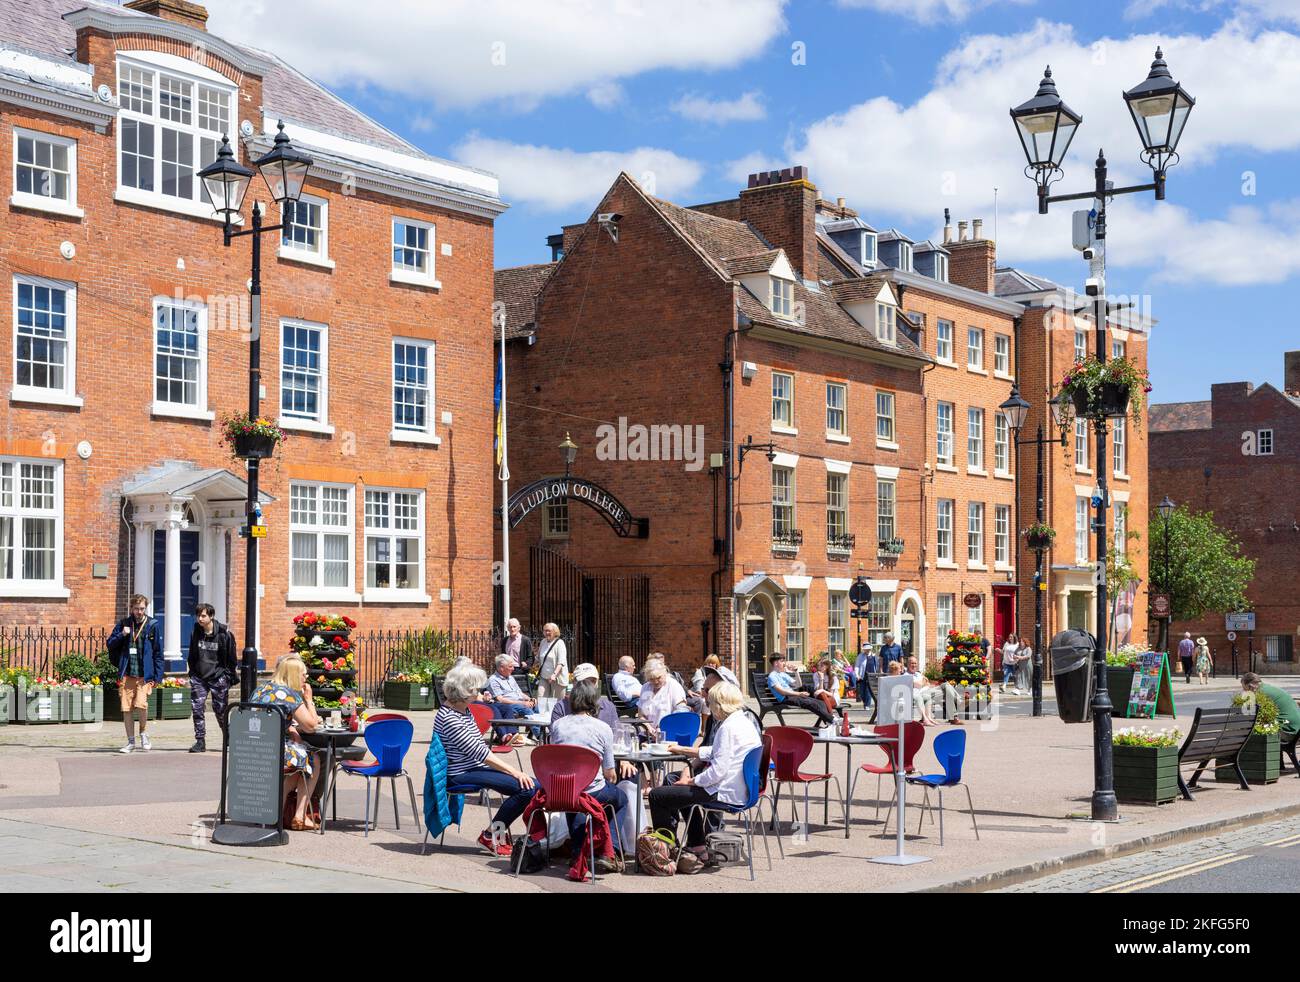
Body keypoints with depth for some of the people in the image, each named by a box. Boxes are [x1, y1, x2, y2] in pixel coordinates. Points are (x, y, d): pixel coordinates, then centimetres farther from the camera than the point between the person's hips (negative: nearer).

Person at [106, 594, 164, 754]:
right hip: (126, 674, 3)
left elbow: (158, 652, 4)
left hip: (144, 674, -3)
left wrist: (157, 676, -1)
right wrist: (122, 635, -10)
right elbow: (109, 644, 9)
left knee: (141, 704, -18)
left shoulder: (152, 625, 2)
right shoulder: (124, 623, 8)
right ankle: (131, 741, 16)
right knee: (126, 708, 3)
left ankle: (143, 733, 8)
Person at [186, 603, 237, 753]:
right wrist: (192, 674, 11)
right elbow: (192, 656, 15)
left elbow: (231, 658, -1)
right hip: (198, 677, 3)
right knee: (197, 709, -5)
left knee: (220, 710, 3)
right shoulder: (196, 633, 4)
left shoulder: (224, 634, -8)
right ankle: (200, 741, 2)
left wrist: (230, 677, -3)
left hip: (218, 677, -3)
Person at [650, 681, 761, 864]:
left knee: (657, 796, -5)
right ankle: (696, 845, 29)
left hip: (726, 793, -11)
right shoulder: (744, 720, 10)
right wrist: (680, 749, 27)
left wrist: (690, 781, -11)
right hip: (739, 789, 11)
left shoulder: (729, 727, -21)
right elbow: (714, 752, 22)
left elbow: (718, 770, -25)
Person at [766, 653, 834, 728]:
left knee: (821, 703, -10)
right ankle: (832, 720, -32)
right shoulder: (772, 676, -2)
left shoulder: (783, 674, 24)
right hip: (785, 699, -9)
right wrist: (799, 693, -21)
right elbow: (781, 691, -15)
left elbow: (798, 685, 25)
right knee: (811, 703, -28)